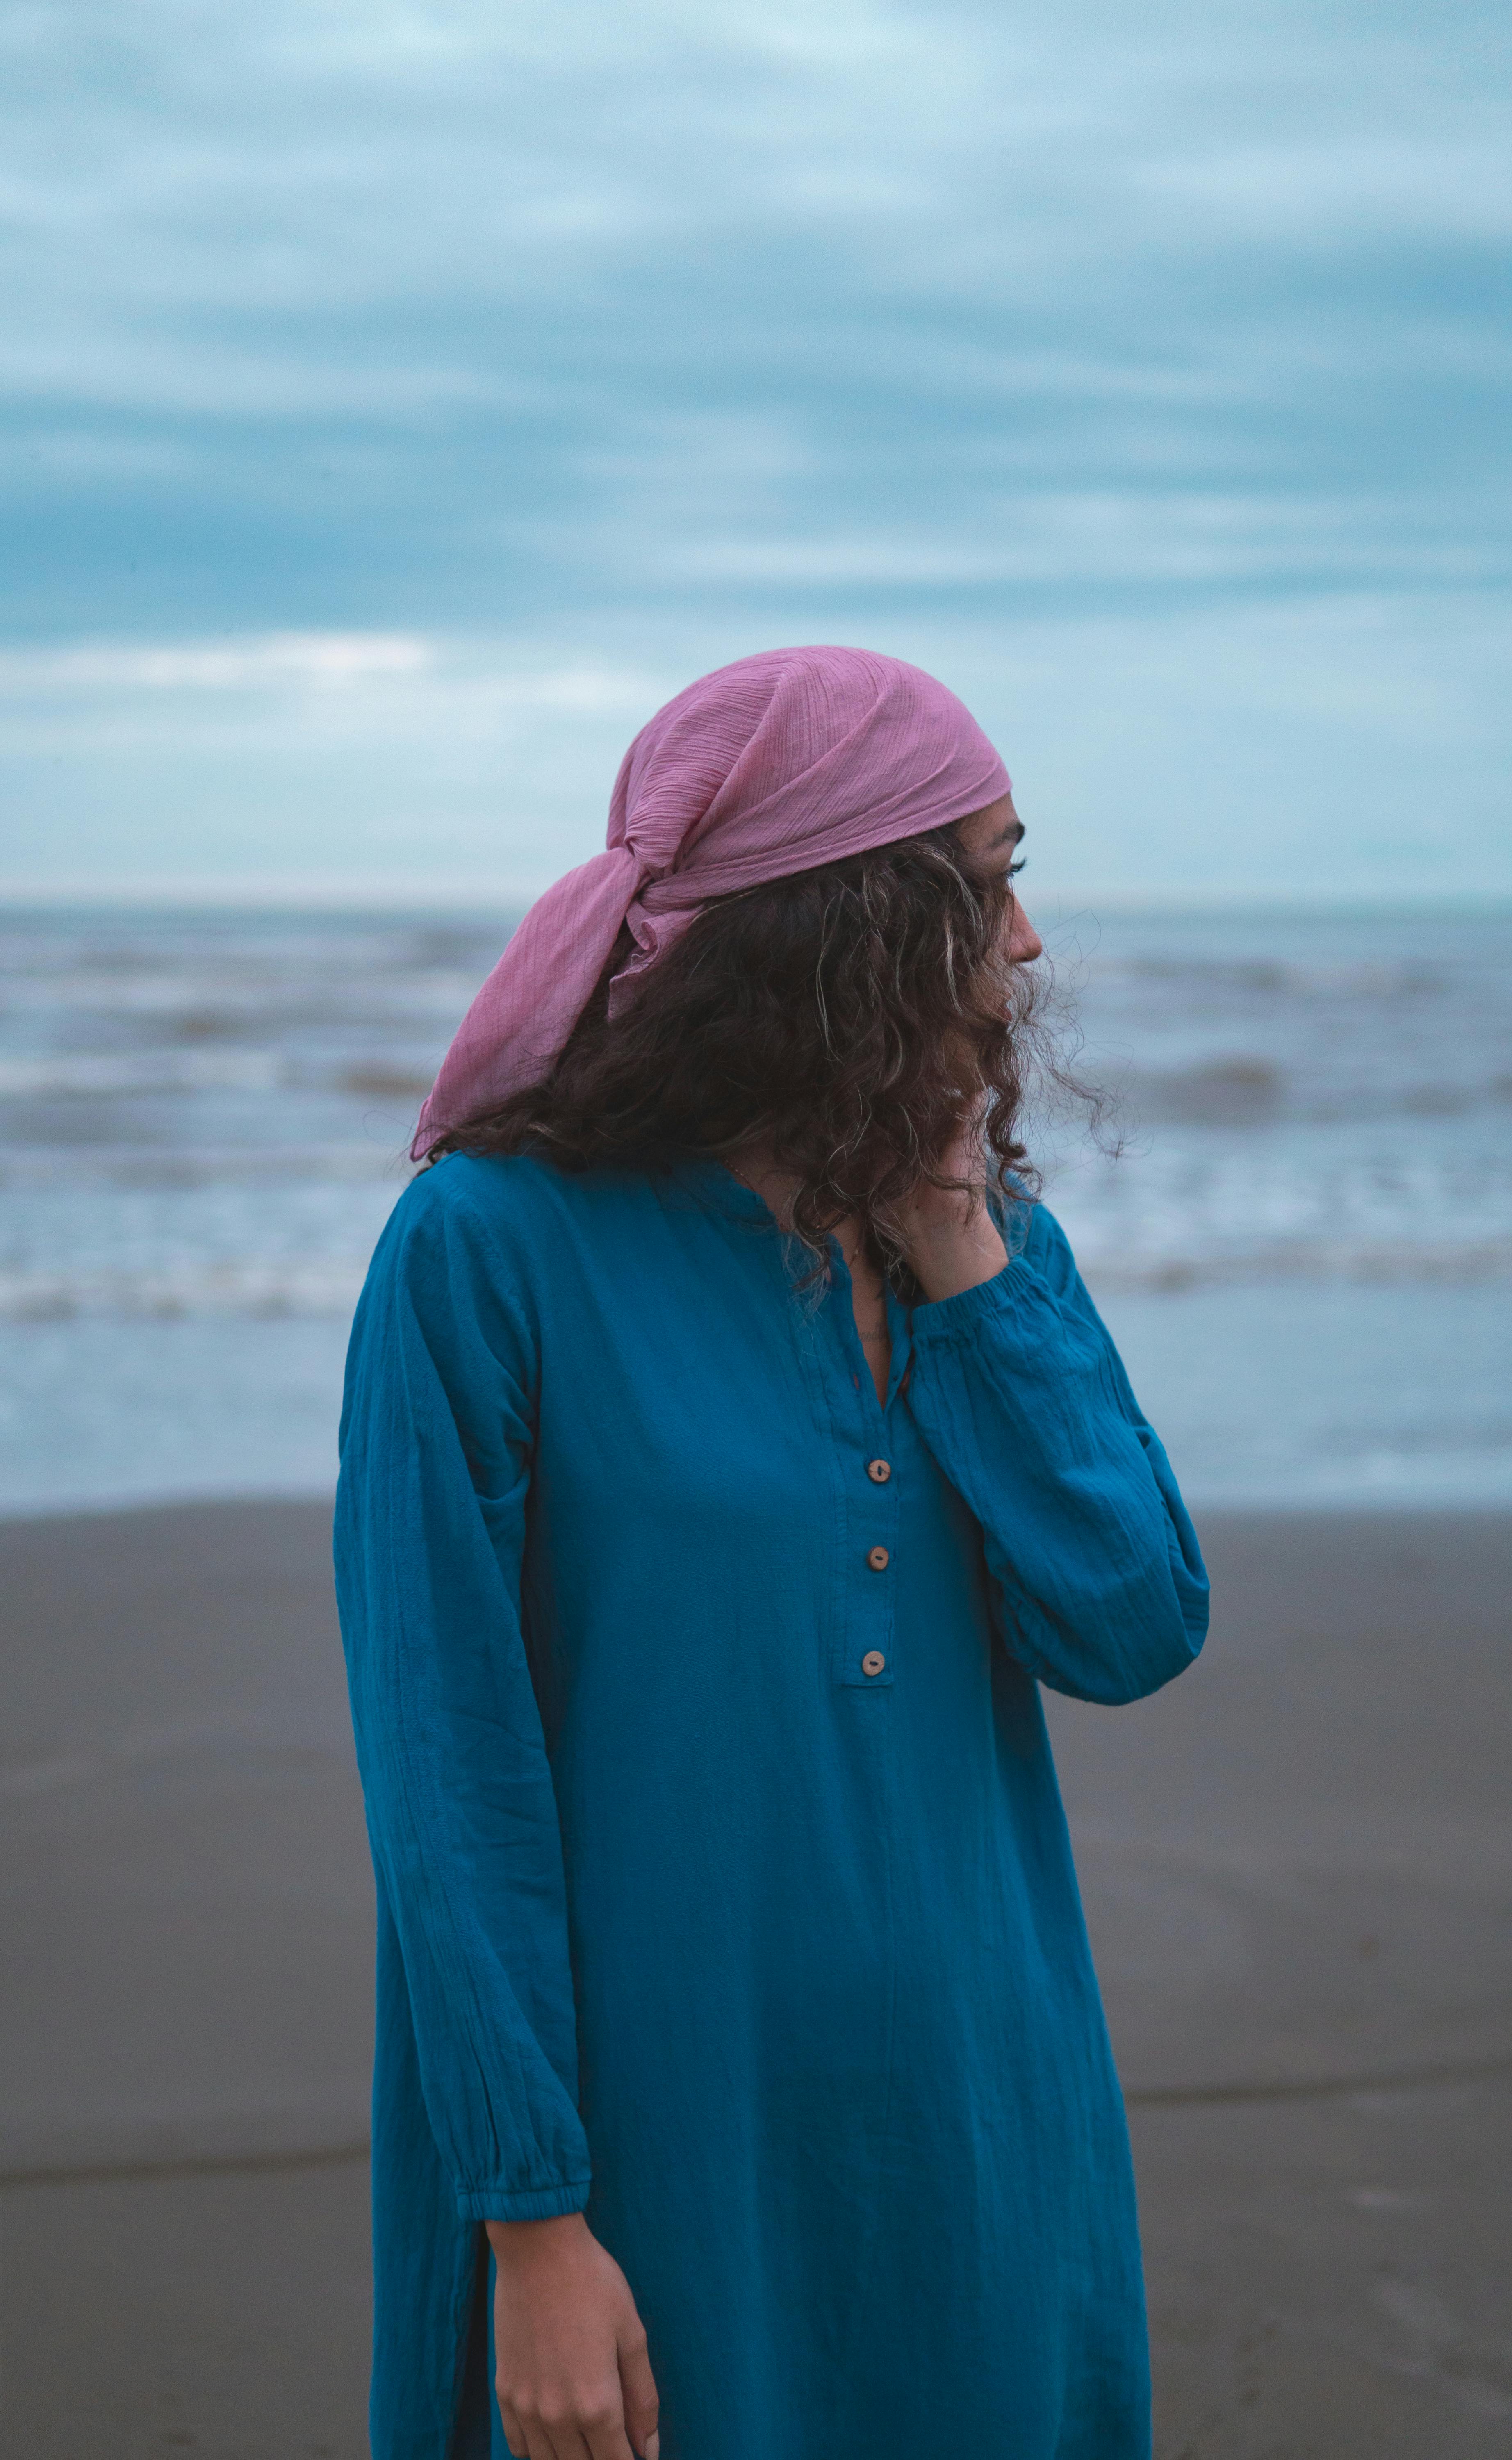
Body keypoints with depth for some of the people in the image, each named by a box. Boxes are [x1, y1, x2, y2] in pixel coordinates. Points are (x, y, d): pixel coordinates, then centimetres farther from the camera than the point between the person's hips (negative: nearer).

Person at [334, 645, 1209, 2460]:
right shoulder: (495, 1247, -13)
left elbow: (1135, 1635, -4)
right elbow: (452, 1780, -14)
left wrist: (962, 1269, -10)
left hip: (979, 2138, 6)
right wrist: (529, 2216, -15)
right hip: (665, 2154, -5)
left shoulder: (982, 1231, 5)